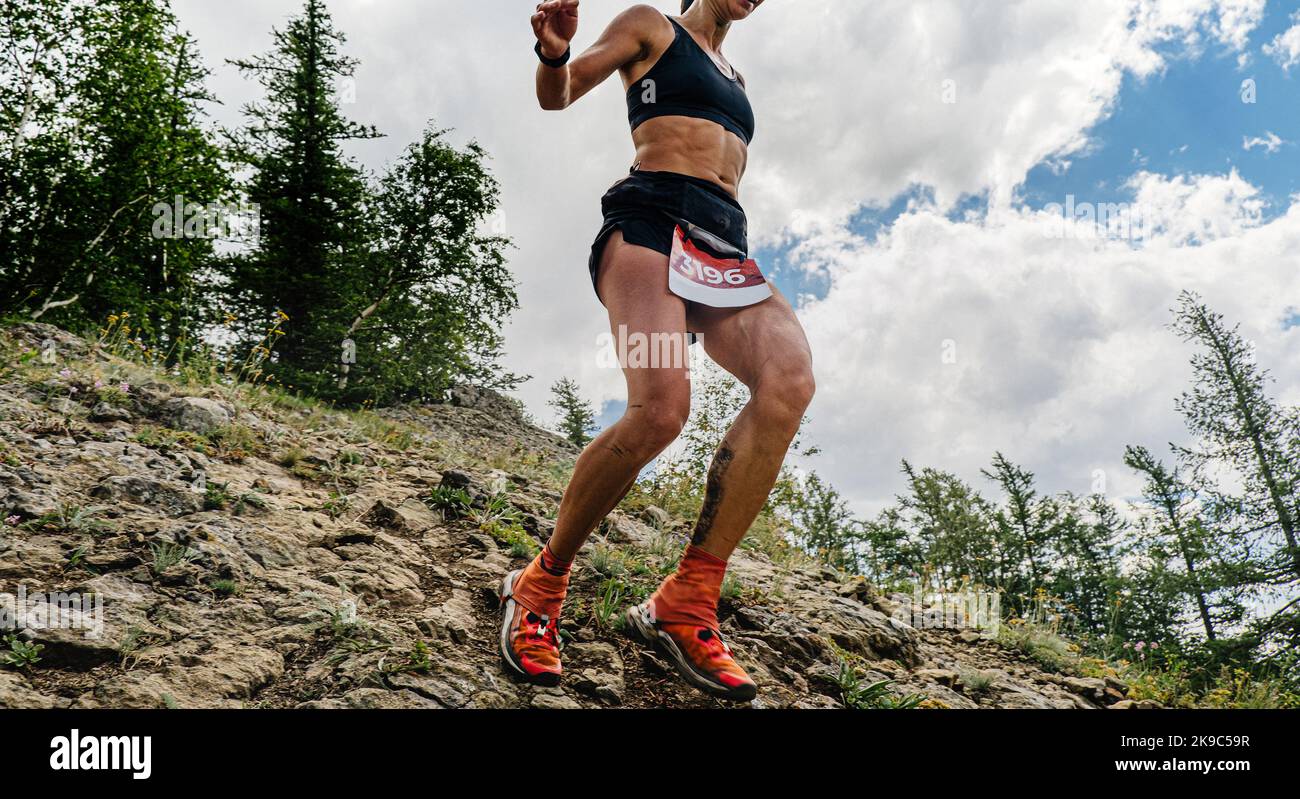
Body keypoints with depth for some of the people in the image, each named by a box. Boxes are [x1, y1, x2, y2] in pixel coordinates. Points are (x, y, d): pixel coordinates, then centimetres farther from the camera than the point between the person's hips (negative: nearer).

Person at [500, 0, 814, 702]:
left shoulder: (734, 78, 35)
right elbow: (557, 95, 8)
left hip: (722, 244, 6)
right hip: (650, 220, -6)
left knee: (790, 379, -27)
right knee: (661, 407, -33)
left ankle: (684, 606, -24)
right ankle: (540, 586, -10)